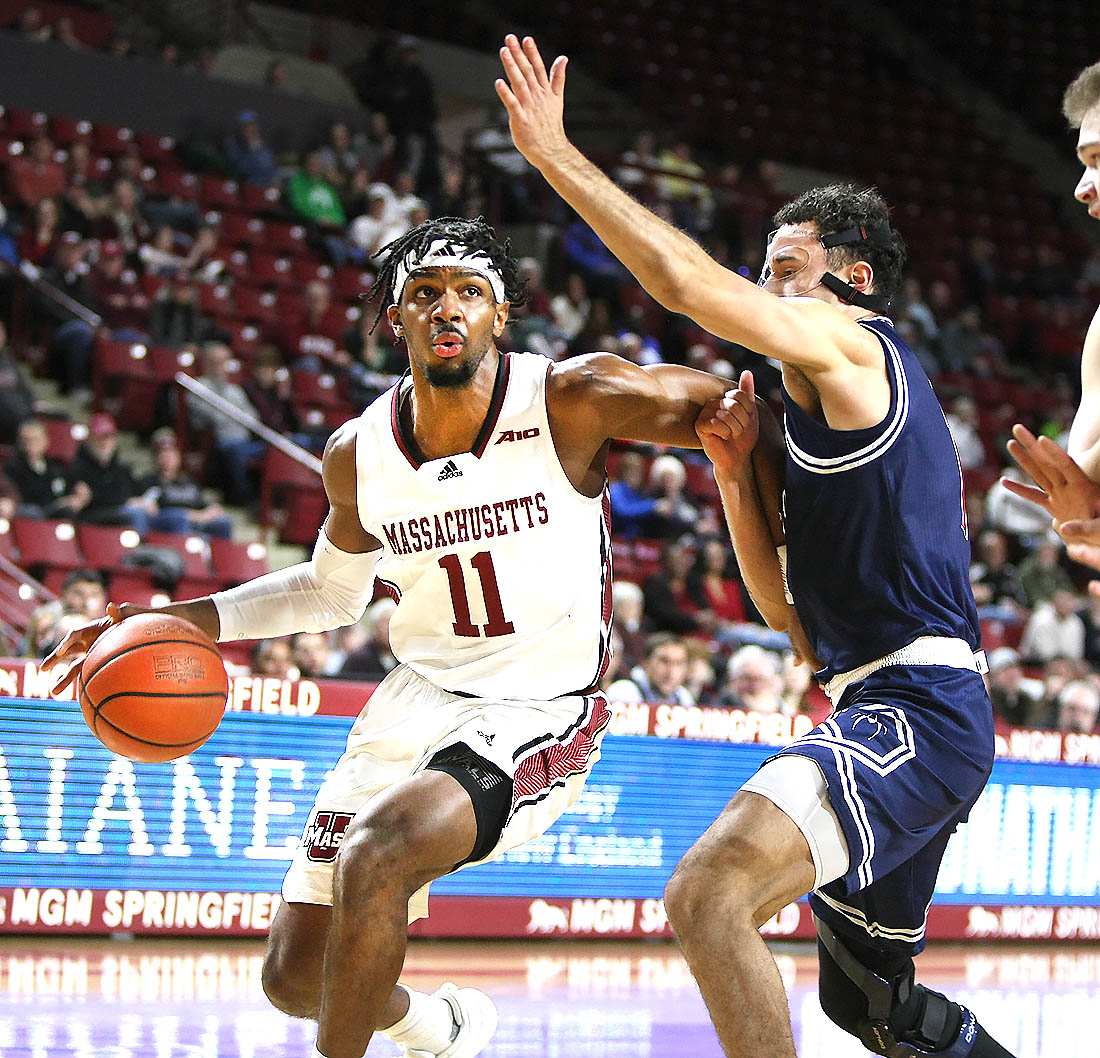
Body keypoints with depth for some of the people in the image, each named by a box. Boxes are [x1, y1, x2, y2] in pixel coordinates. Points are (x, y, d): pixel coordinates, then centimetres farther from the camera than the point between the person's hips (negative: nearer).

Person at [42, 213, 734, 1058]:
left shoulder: (571, 402, -16)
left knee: (376, 855, -34)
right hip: (423, 696, 6)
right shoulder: (358, 455, -2)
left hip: (540, 711, -5)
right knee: (296, 977, 6)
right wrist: (186, 621, 5)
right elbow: (334, 591, 16)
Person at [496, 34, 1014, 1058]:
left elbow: (685, 280, -16)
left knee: (708, 892, -28)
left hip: (915, 710, -11)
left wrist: (556, 155, -10)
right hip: (896, 718, 11)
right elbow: (791, 607, 22)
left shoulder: (854, 344, -4)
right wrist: (739, 474, 11)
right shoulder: (814, 417, 24)